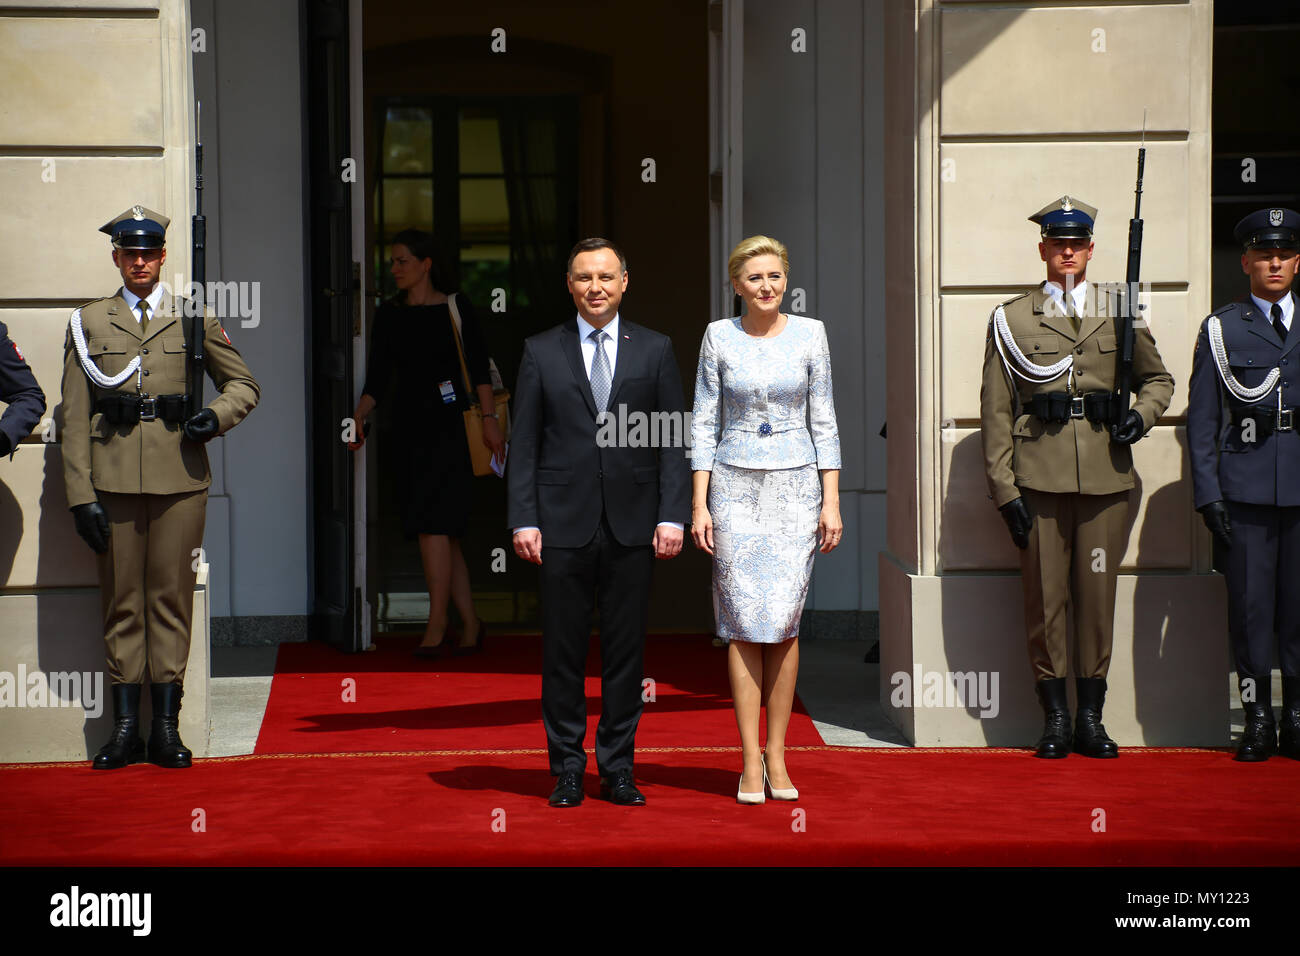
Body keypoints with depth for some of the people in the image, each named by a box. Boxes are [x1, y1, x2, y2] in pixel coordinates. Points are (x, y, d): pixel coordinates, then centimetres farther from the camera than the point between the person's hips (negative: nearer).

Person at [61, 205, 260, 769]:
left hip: (180, 479, 0)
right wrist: (80, 493, -3)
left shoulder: (194, 320, 10)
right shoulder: (89, 323, 9)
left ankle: (167, 727, 6)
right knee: (122, 601, 2)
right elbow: (75, 418, 5)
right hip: (115, 482, 0)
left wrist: (217, 416, -4)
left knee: (171, 599, 2)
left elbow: (244, 384, 18)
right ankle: (126, 726, 6)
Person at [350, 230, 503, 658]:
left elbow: (479, 368, -2)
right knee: (442, 530, 5)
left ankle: (437, 624, -9)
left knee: (432, 522, -13)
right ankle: (470, 623, 12)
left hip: (449, 425, -5)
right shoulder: (389, 315, 11)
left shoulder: (455, 308, 0)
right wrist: (359, 417, -5)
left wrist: (489, 419, -9)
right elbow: (378, 378, 9)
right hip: (410, 426, 5)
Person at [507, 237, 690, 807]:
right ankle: (567, 770, 12)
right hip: (564, 524, 0)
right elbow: (523, 443, 4)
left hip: (631, 525, 1)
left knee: (626, 650, 4)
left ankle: (618, 769, 13)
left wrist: (672, 515, -4)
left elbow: (674, 440, 5)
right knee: (563, 651, 3)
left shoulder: (654, 350, 7)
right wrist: (523, 519, -5)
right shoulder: (541, 352, 6)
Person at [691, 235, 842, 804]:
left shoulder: (810, 334, 4)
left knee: (784, 621, -2)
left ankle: (777, 756, 7)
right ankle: (750, 762, 1)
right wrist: (699, 504, -4)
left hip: (796, 486, 0)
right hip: (736, 486, 0)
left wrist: (832, 500, -1)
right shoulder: (719, 336, 3)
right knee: (744, 623, -3)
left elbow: (823, 421, 5)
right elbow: (704, 422, 3)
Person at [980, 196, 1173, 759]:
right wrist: (1003, 489, -4)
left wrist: (1142, 414, 0)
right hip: (1040, 479, -1)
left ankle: (1091, 717, 12)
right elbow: (995, 411, 3)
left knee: (1098, 595, 3)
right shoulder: (1012, 320, 6)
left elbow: (1157, 379, 23)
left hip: (1106, 476, 1)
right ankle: (1055, 717, 10)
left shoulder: (1121, 314, 11)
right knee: (1044, 596, 0)